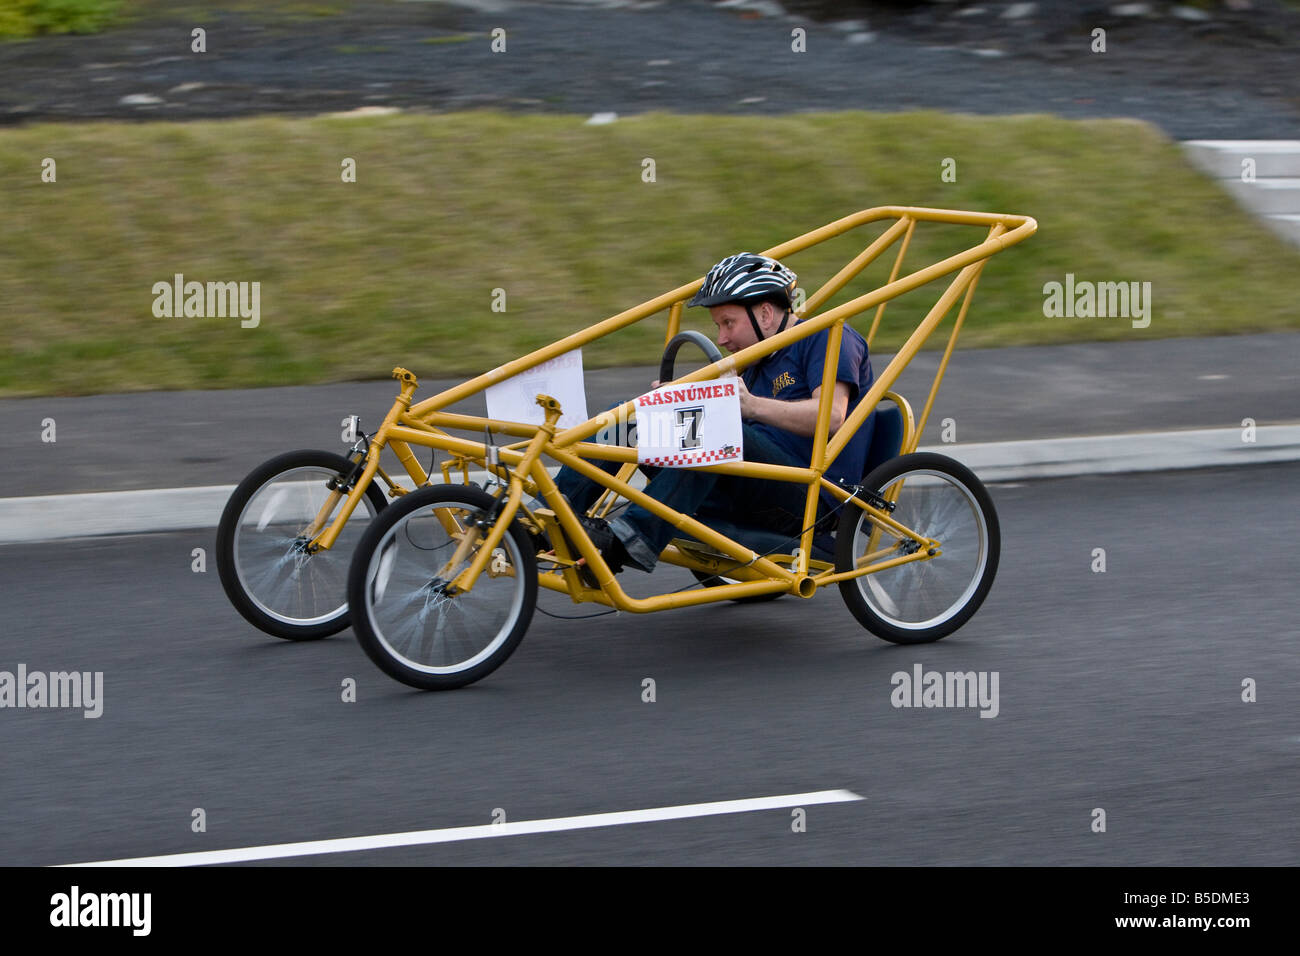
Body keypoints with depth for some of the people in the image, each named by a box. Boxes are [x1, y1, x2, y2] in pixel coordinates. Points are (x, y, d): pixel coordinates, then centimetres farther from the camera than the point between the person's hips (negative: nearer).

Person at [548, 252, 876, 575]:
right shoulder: (757, 367, 26)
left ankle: (633, 538, -47)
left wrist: (753, 406, -28)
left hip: (811, 499, -8)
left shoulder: (826, 337, 3)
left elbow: (832, 416, -16)